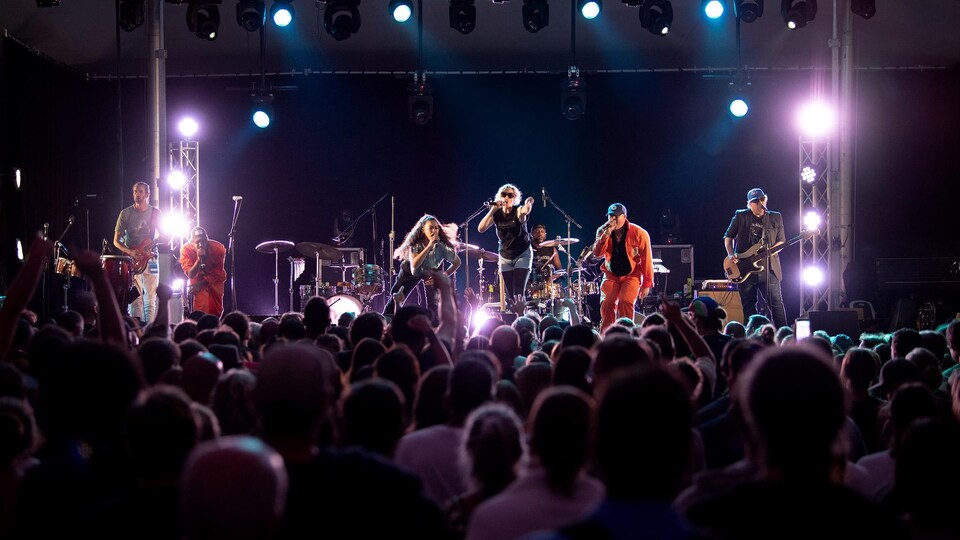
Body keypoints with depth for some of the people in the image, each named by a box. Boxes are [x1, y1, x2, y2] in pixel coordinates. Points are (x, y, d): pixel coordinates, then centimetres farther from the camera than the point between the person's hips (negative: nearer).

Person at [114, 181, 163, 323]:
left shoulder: (155, 213, 8)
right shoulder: (126, 213, 3)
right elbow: (116, 240, 3)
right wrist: (130, 252, -13)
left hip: (150, 258, 2)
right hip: (132, 260, -2)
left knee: (150, 299, 1)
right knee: (135, 298, -11)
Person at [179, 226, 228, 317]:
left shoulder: (218, 248, -27)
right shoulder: (186, 249, -28)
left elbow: (217, 273, -14)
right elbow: (190, 275, -31)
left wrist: (200, 284, -20)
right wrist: (199, 259, -46)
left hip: (215, 280, 2)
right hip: (198, 279, -2)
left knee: (216, 311, 9)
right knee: (201, 310, -18)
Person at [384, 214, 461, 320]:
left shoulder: (442, 247, -32)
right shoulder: (415, 244, -33)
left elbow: (457, 262, -17)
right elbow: (414, 264, -47)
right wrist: (429, 246, -50)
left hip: (431, 272, 0)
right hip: (411, 271, 0)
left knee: (433, 303, -12)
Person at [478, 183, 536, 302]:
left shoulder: (517, 211, -16)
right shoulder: (496, 214, -4)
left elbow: (522, 214, -42)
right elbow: (481, 229, -17)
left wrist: (526, 210, -66)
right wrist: (492, 210, -25)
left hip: (522, 255, -4)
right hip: (505, 256, 4)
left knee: (518, 293, -16)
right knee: (509, 295, 3)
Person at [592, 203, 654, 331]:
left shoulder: (639, 234, -13)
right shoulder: (603, 231, -2)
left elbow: (646, 260, -9)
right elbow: (597, 253, -15)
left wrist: (646, 284, -8)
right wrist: (607, 233, -26)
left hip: (632, 275, -3)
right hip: (611, 275, 3)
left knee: (625, 302, -25)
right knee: (607, 303, -17)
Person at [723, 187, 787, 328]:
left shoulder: (776, 218, 10)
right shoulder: (740, 216, 8)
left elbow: (781, 241, 10)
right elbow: (728, 237, 13)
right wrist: (731, 254, -3)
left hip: (768, 269, 0)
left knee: (776, 304, -7)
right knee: (748, 307, 5)